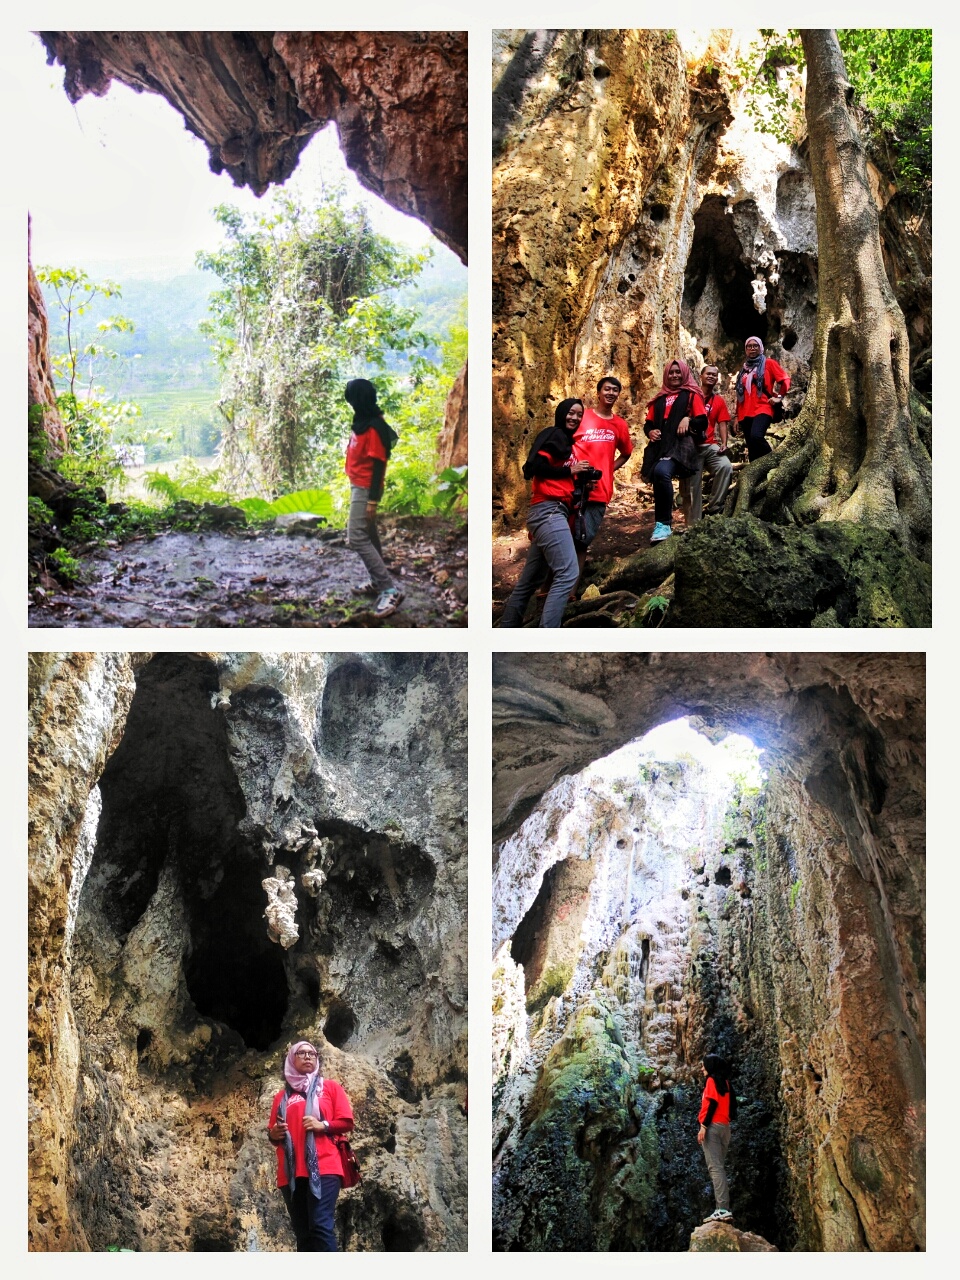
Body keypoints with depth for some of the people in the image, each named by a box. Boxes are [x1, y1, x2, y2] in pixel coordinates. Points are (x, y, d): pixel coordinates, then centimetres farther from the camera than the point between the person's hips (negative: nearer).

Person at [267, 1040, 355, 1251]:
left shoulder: (330, 1087, 15)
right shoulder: (282, 1096, 21)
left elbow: (347, 1122, 8)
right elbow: (273, 1133, 24)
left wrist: (322, 1125, -9)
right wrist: (274, 1134, 0)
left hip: (323, 1168, -3)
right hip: (291, 1173, 3)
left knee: (321, 1226, -18)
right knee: (302, 1233, -1)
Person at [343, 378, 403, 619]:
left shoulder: (374, 427, -20)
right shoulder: (363, 421, 9)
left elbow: (378, 465, -21)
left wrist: (372, 500, -23)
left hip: (365, 489, -10)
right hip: (359, 486, 10)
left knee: (357, 539, -15)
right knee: (368, 535, 16)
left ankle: (390, 589, -17)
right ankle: (378, 581, 26)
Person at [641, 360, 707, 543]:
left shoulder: (691, 395, 12)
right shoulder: (660, 398, 24)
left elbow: (703, 422, 5)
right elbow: (648, 423, 24)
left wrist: (688, 420, -14)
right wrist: (650, 431, 2)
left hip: (681, 443, -6)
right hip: (660, 445, 6)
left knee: (662, 472, -32)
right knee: (658, 476, -6)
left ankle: (664, 524, -27)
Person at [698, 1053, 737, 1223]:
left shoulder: (712, 1080, -3)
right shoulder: (725, 1082, 20)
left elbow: (712, 1103, -14)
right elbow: (732, 1106, 17)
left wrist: (703, 1126, -17)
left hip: (713, 1126, -9)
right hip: (725, 1127, 9)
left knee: (714, 1167, -14)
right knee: (718, 1167, 11)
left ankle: (723, 1209, -24)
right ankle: (723, 1209, 4)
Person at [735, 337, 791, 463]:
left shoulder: (768, 363, 7)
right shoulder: (744, 368, 21)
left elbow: (785, 379, 2)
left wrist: (779, 397, -5)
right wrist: (737, 416, 19)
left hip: (762, 409, -6)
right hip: (745, 413, 6)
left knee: (756, 436, -31)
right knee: (752, 449, 2)